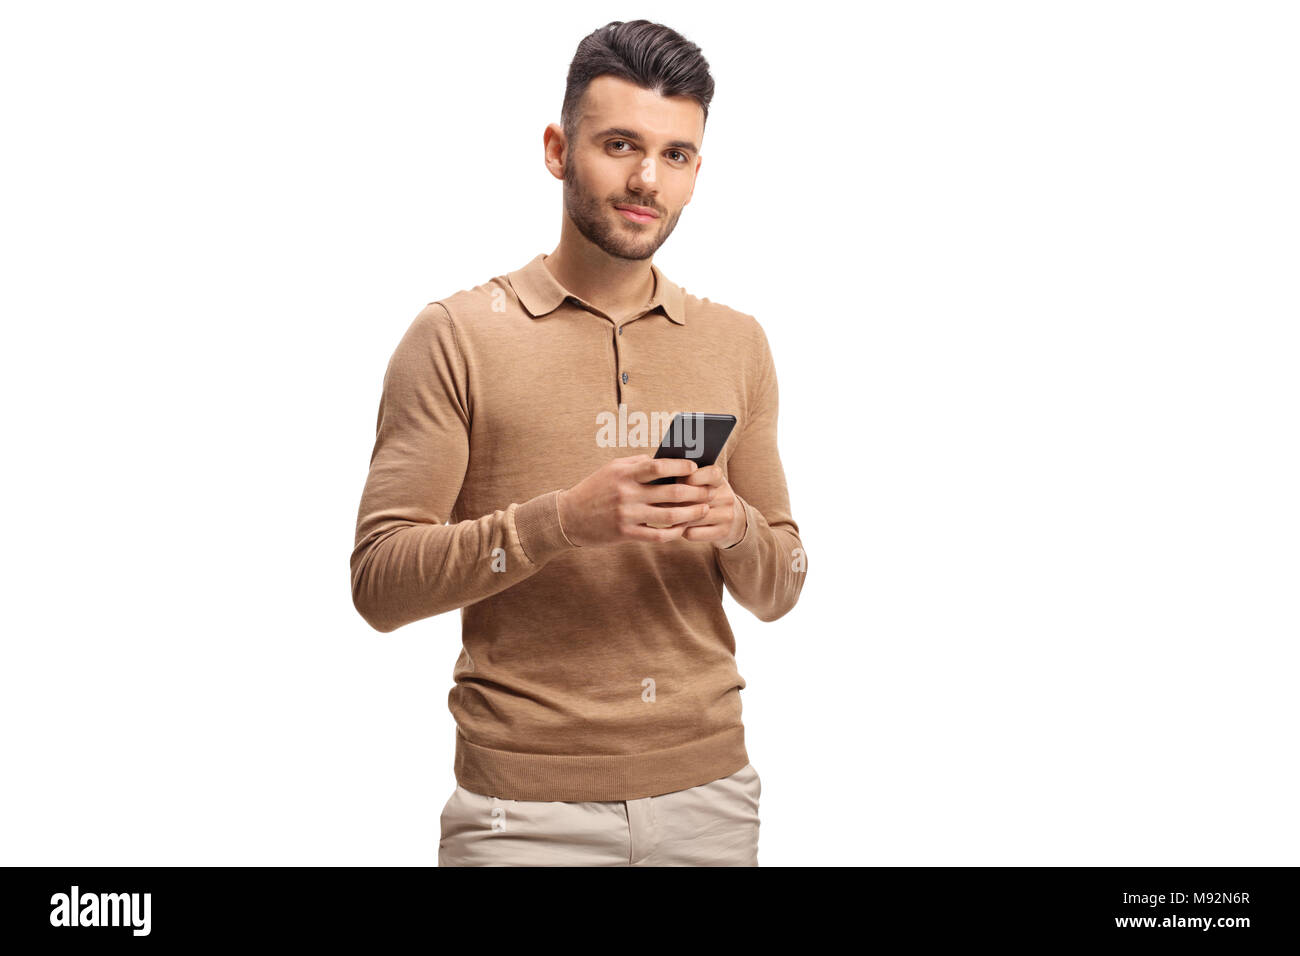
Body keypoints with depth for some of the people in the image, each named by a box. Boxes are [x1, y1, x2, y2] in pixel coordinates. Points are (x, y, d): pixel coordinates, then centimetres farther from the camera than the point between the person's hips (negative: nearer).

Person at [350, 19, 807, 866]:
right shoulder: (457, 336, -4)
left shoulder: (736, 344, 8)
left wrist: (736, 527, -12)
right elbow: (380, 583, -10)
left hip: (709, 793, 4)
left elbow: (778, 593, 10)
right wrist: (559, 520, -24)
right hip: (527, 804, -3)